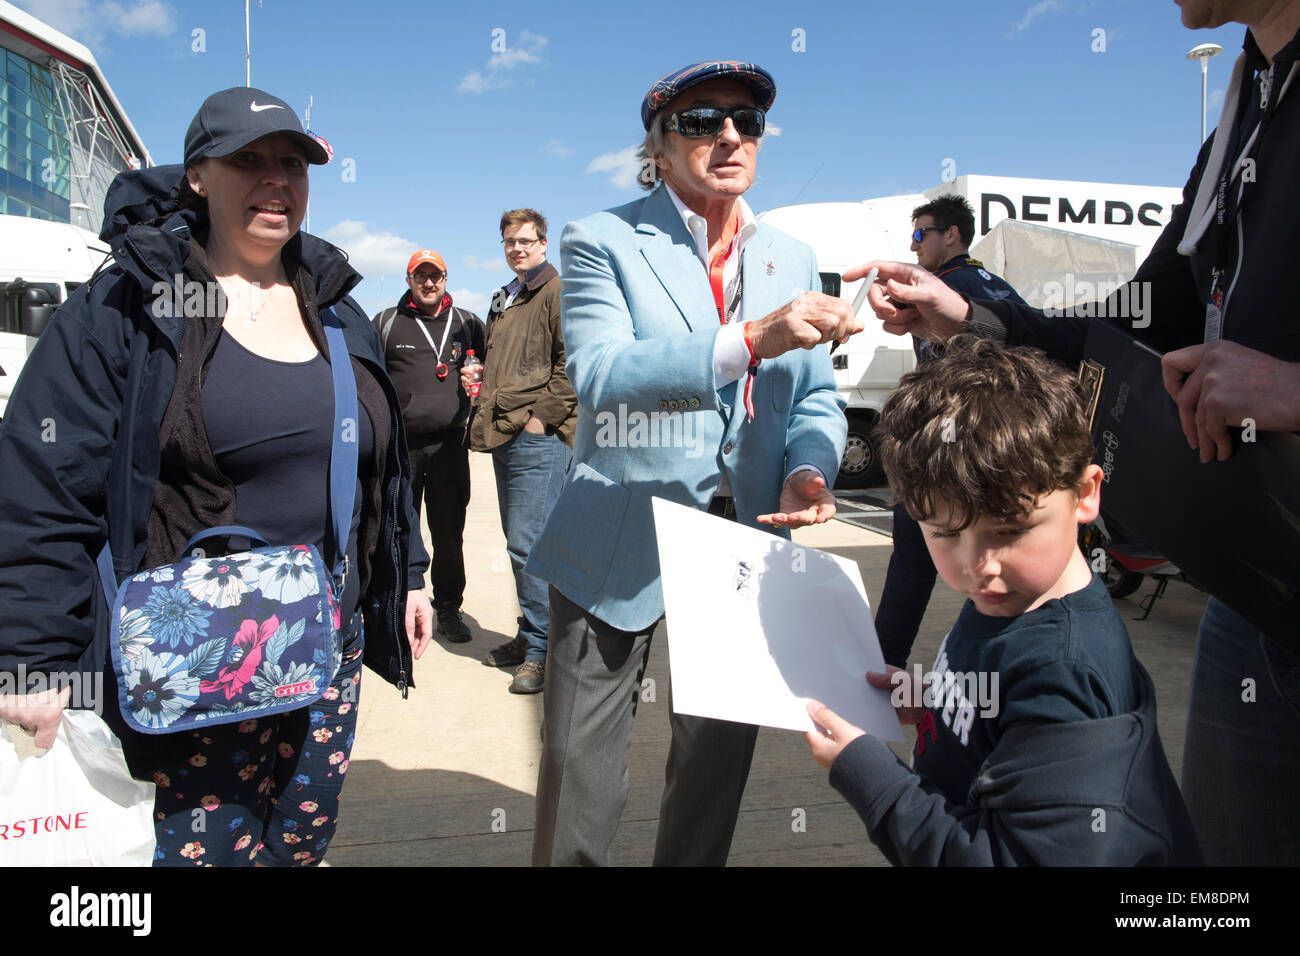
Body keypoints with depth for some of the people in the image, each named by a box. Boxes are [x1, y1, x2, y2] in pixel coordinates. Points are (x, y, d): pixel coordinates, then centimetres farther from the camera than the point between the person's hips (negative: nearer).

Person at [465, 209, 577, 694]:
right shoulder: (503, 300, 23)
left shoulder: (557, 292, -4)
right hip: (504, 436, 9)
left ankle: (541, 648, -2)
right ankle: (529, 636, 22)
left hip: (538, 438, -9)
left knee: (527, 544, -11)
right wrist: (486, 412, 16)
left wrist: (541, 416, -16)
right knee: (519, 543, 12)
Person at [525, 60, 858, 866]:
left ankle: (694, 859, 41)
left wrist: (807, 469, -11)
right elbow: (601, 375, -22)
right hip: (623, 541, -4)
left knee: (723, 747, 18)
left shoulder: (793, 259, 10)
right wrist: (750, 340, -34)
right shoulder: (603, 242, -5)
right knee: (581, 760, 7)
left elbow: (816, 396, 12)